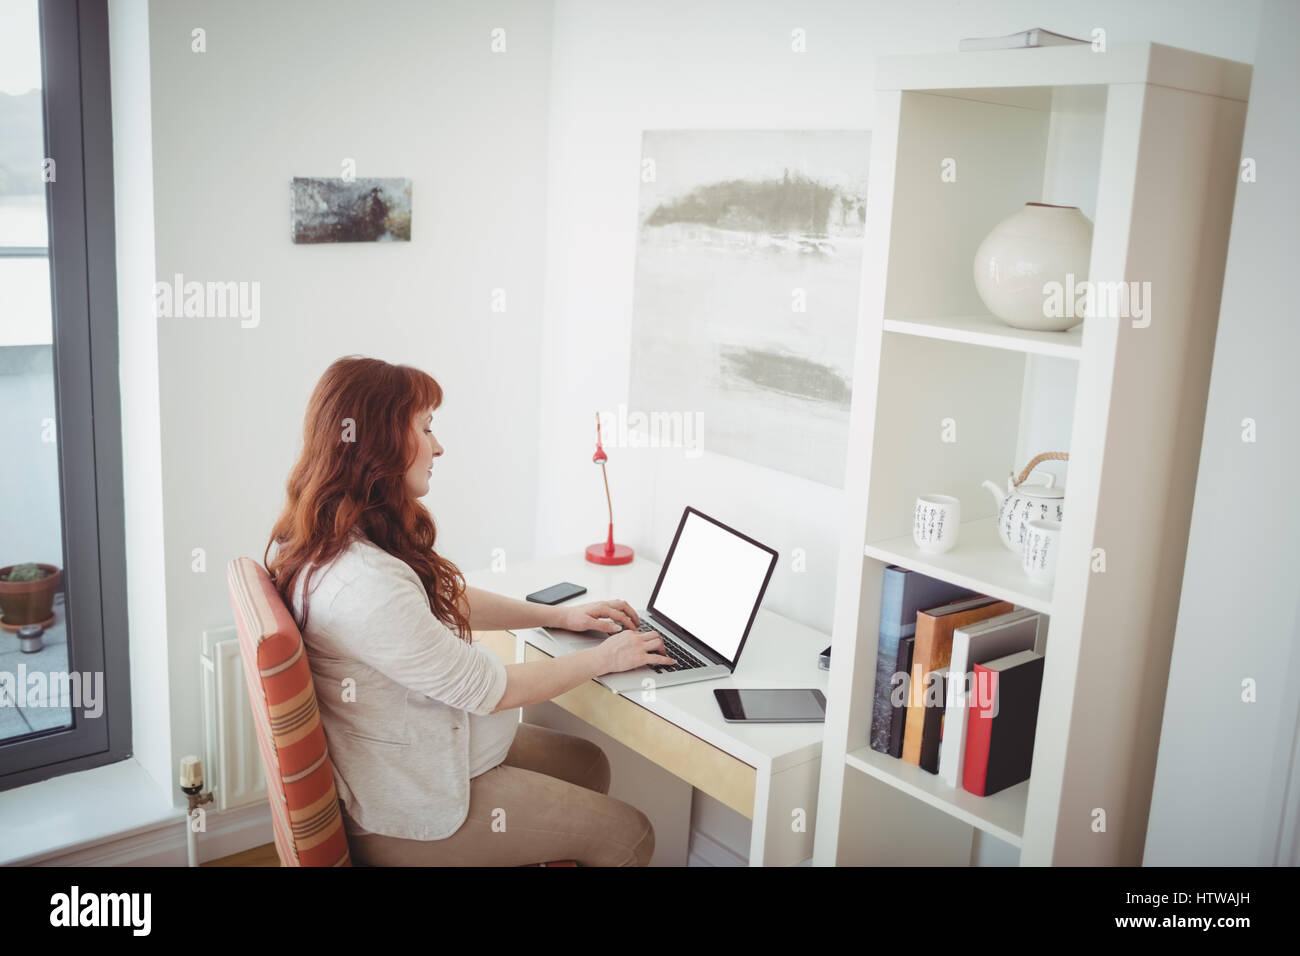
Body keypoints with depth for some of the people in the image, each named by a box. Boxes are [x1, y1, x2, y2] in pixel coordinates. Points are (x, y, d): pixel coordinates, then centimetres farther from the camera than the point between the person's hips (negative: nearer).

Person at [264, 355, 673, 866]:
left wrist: (561, 615, 9)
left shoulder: (337, 538, -2)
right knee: (626, 834, -3)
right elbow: (491, 689, -24)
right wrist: (604, 657, -10)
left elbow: (447, 600, 13)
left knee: (586, 762, 20)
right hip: (406, 812, -10)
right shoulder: (365, 584, -34)